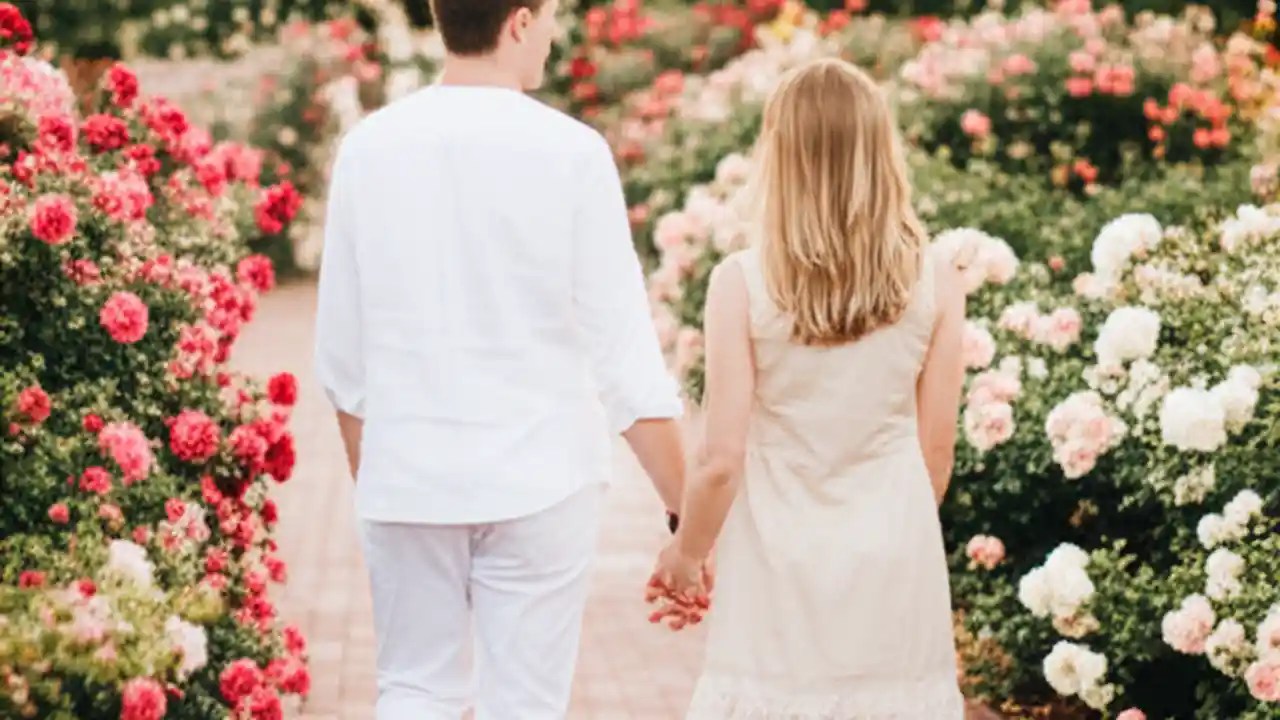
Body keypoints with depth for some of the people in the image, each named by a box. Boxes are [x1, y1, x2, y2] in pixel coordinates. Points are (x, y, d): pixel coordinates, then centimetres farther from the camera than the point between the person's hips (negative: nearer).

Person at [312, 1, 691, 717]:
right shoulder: (569, 151, -10)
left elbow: (341, 352, 5)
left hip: (406, 477, 3)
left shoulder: (369, 147, 0)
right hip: (536, 480, -3)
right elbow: (622, 350, -10)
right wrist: (685, 506, -3)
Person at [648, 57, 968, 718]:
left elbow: (722, 458, -10)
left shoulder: (742, 283, -11)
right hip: (894, 563, 2)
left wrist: (686, 555, 7)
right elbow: (937, 447, 3)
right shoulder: (935, 283, -4)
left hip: (782, 565, -2)